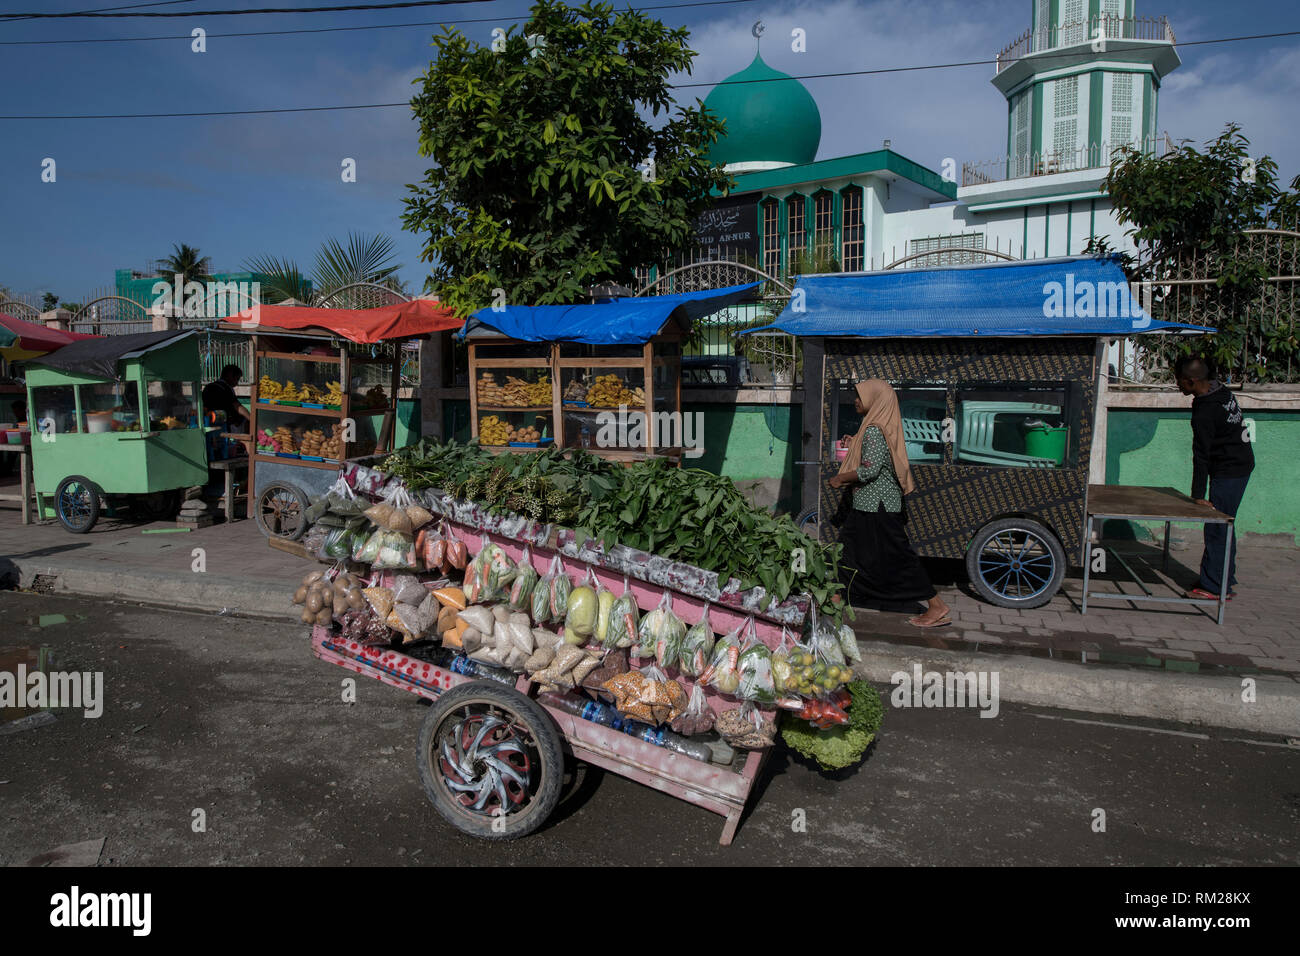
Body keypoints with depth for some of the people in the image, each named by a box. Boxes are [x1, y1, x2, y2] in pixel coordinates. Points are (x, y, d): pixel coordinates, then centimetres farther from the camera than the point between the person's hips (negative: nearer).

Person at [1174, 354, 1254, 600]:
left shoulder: (1205, 412, -23)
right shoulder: (1222, 391, 6)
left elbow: (1202, 456, -20)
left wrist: (1198, 494, -15)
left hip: (1228, 471, -10)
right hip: (1242, 464, 10)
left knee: (1217, 529, -5)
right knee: (1224, 527, 16)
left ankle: (1213, 587, 0)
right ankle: (1225, 581, 24)